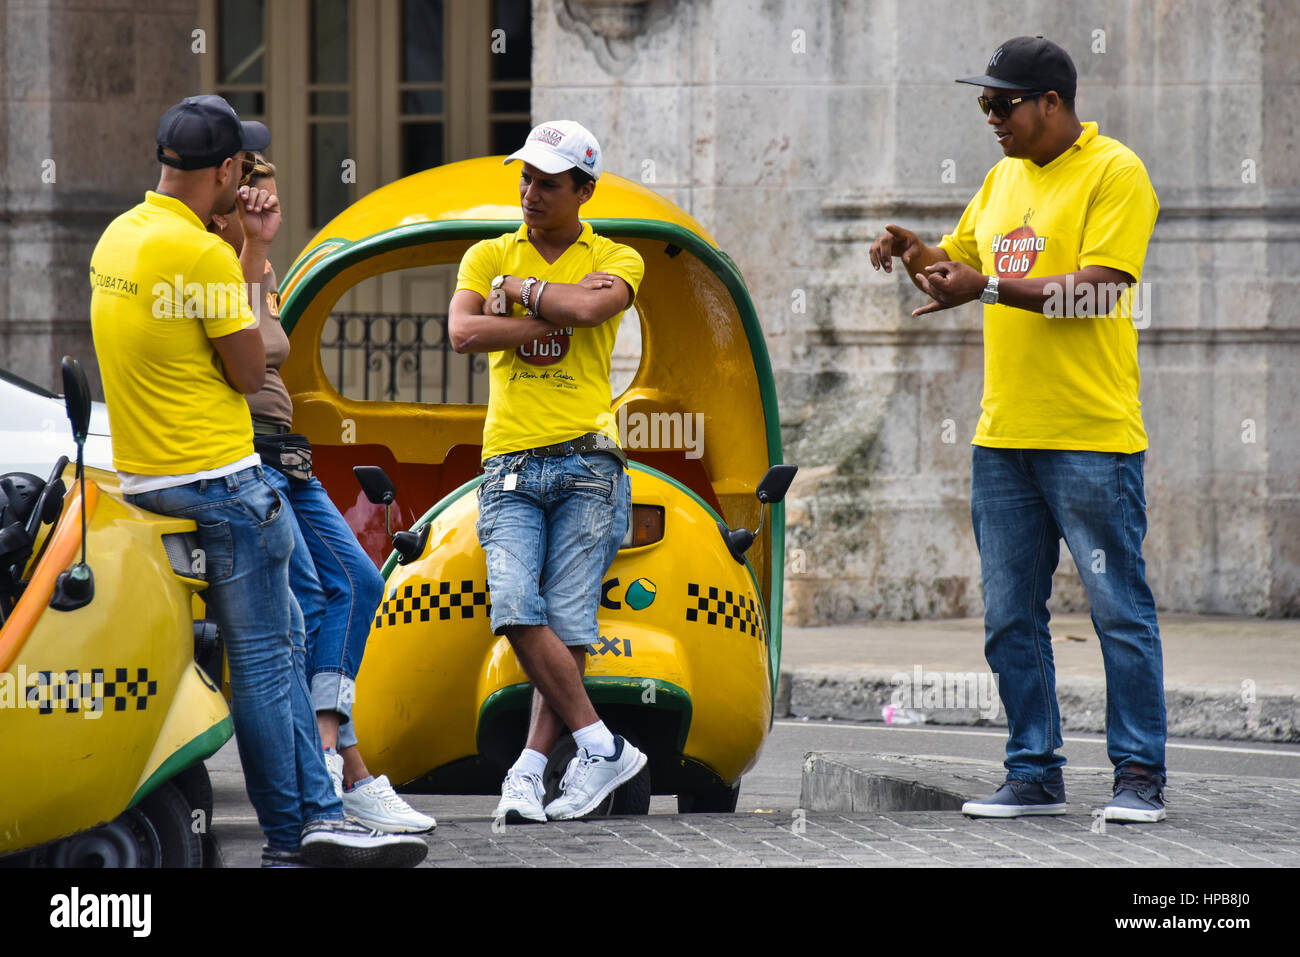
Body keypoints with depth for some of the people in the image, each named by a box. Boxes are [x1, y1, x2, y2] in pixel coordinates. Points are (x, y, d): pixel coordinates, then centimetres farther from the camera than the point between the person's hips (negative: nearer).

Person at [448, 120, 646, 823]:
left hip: (585, 459, -2)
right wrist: (554, 312, -7)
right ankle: (602, 748, -9)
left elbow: (592, 305, -15)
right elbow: (461, 333, -4)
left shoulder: (615, 260, 9)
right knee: (516, 611, -15)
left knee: (567, 623, -8)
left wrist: (517, 288, -2)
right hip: (510, 465, 2)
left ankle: (529, 770, -6)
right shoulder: (489, 256, 15)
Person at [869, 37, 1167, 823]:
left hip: (1091, 436, -8)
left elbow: (1097, 288, -18)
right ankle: (1035, 774, 14)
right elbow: (960, 263, 25)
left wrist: (988, 287, -23)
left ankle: (1141, 777, 1)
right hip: (1004, 435, 8)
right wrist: (914, 252, 3)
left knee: (1120, 609, -3)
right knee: (1011, 618, 8)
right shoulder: (1005, 178, 16)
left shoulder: (1115, 174, -8)